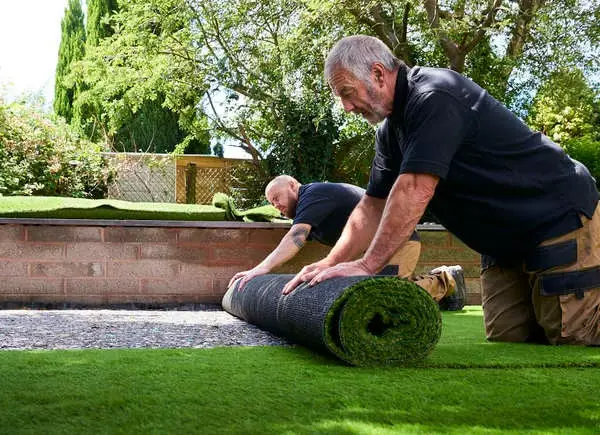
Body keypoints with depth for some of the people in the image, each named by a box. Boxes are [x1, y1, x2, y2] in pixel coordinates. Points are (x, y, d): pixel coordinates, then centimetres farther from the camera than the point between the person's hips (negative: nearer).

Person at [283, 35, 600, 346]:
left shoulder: (435, 97, -23)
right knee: (506, 344, 3)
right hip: (505, 245, 9)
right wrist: (331, 263, -1)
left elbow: (415, 191, -30)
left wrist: (367, 265, -28)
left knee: (572, 344, -12)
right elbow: (373, 205, 10)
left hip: (560, 222, -9)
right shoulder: (390, 131, 8)